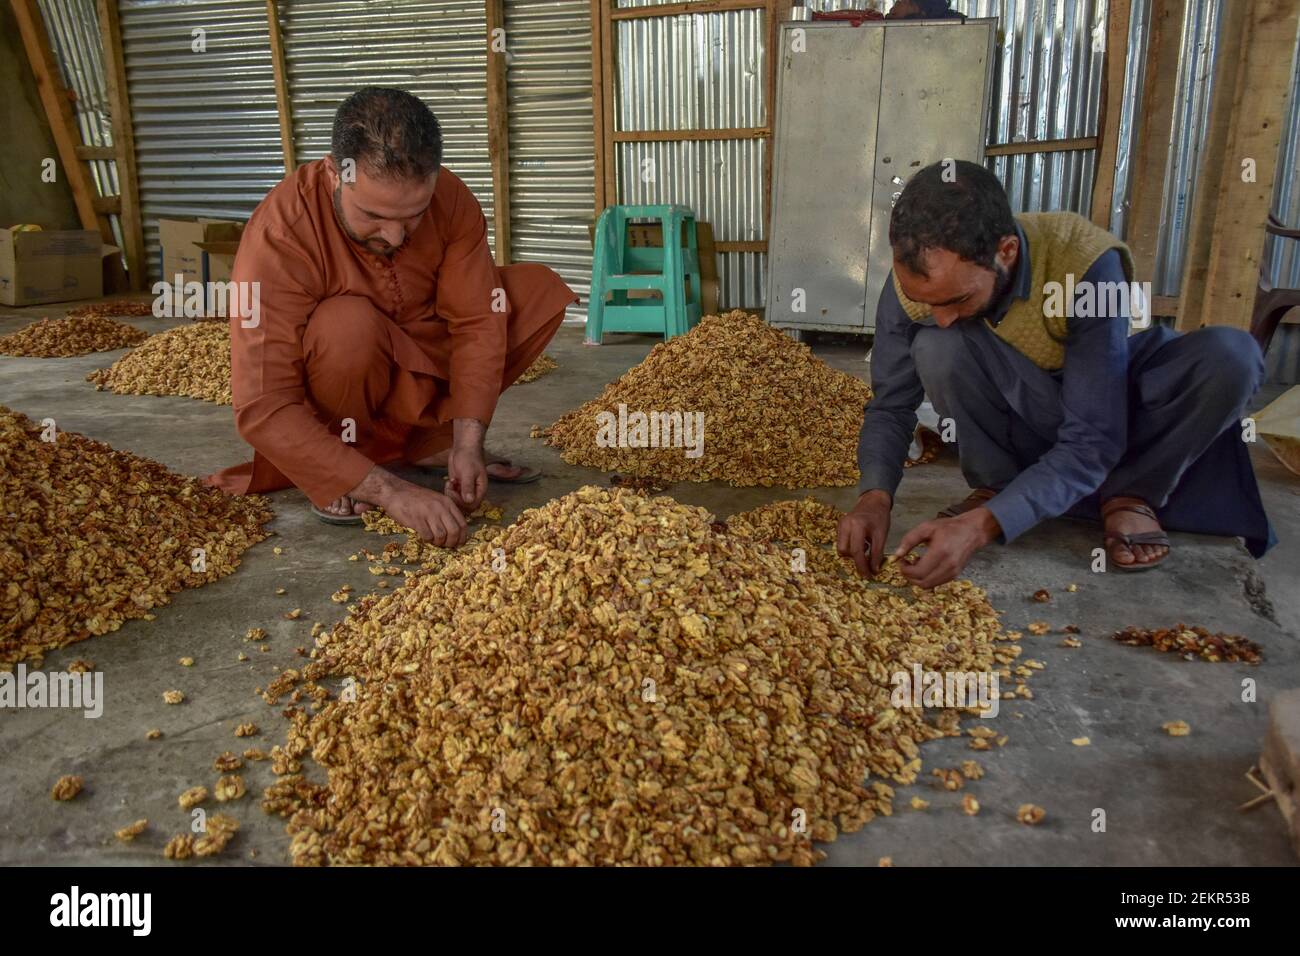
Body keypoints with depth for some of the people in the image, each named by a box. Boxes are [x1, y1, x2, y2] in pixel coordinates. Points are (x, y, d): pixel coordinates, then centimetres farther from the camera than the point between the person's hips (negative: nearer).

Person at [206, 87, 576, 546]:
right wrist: (389, 490, -42)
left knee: (539, 290, -10)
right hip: (335, 387, -4)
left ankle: (431, 440, -8)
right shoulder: (279, 233, -32)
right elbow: (263, 410, -35)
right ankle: (335, 476, -12)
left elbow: (478, 322, -18)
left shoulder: (452, 199, -19)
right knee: (348, 324, -38)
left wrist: (468, 443, -30)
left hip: (420, 362, 5)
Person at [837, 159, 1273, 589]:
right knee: (936, 349, -31)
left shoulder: (1087, 264, -32)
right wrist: (876, 495, -32)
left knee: (1231, 356, -30)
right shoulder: (915, 278, -24)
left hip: (1111, 412, 0)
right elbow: (891, 405, -13)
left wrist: (983, 525, -45)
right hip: (1019, 426, 1)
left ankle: (1129, 495, -8)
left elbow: (1091, 440, -33)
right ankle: (995, 487, -8)